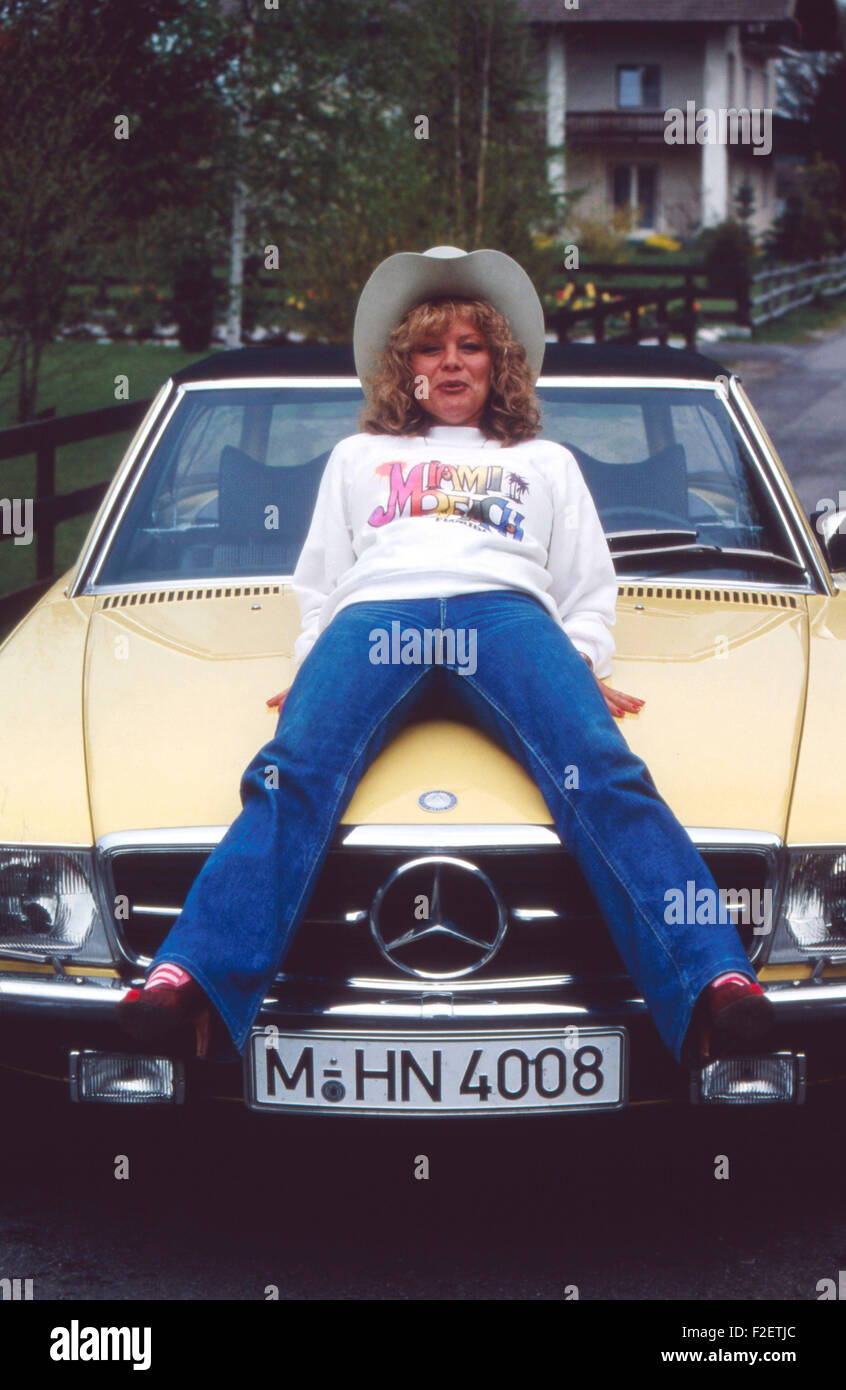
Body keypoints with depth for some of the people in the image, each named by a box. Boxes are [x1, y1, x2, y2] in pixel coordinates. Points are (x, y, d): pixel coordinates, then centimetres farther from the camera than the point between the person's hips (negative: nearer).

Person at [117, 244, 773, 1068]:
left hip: (506, 611, 0)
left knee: (603, 775, -34)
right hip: (376, 613, 0)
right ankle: (190, 980, -56)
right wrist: (311, 664, 11)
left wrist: (584, 666, 8)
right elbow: (318, 581, 32)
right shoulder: (358, 456, 41)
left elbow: (590, 589, 29)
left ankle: (712, 985, -54)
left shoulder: (545, 463, 40)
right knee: (292, 771, -35)